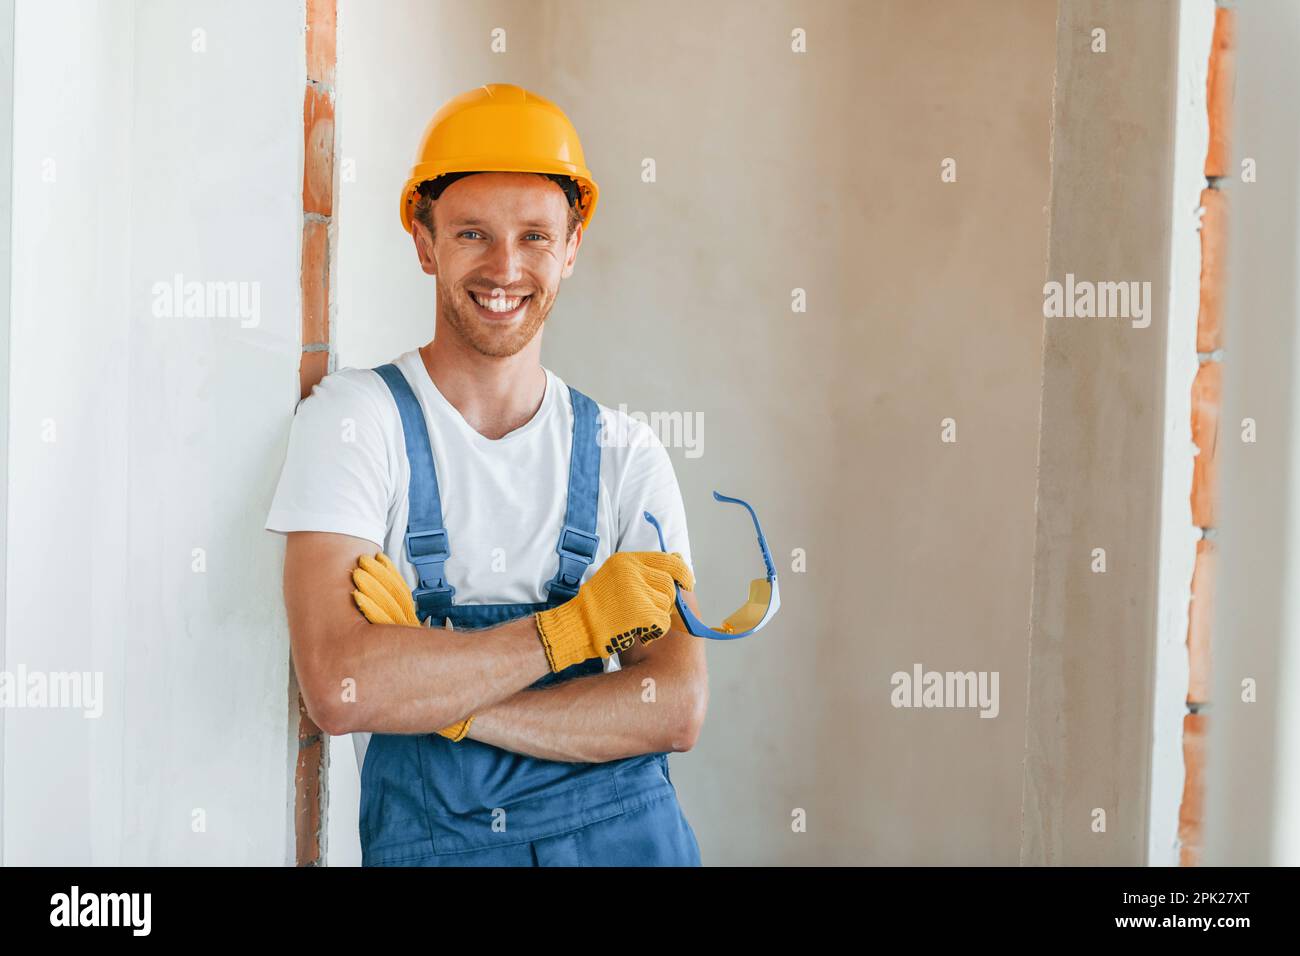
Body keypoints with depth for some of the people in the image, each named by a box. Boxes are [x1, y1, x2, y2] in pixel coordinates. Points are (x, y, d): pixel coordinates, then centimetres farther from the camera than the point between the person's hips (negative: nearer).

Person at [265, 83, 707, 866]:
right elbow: (338, 688, -19)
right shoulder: (354, 419, -7)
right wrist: (579, 626, -14)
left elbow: (677, 708, -8)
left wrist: (434, 693, -17)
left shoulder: (625, 452, 1)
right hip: (428, 840, -2)